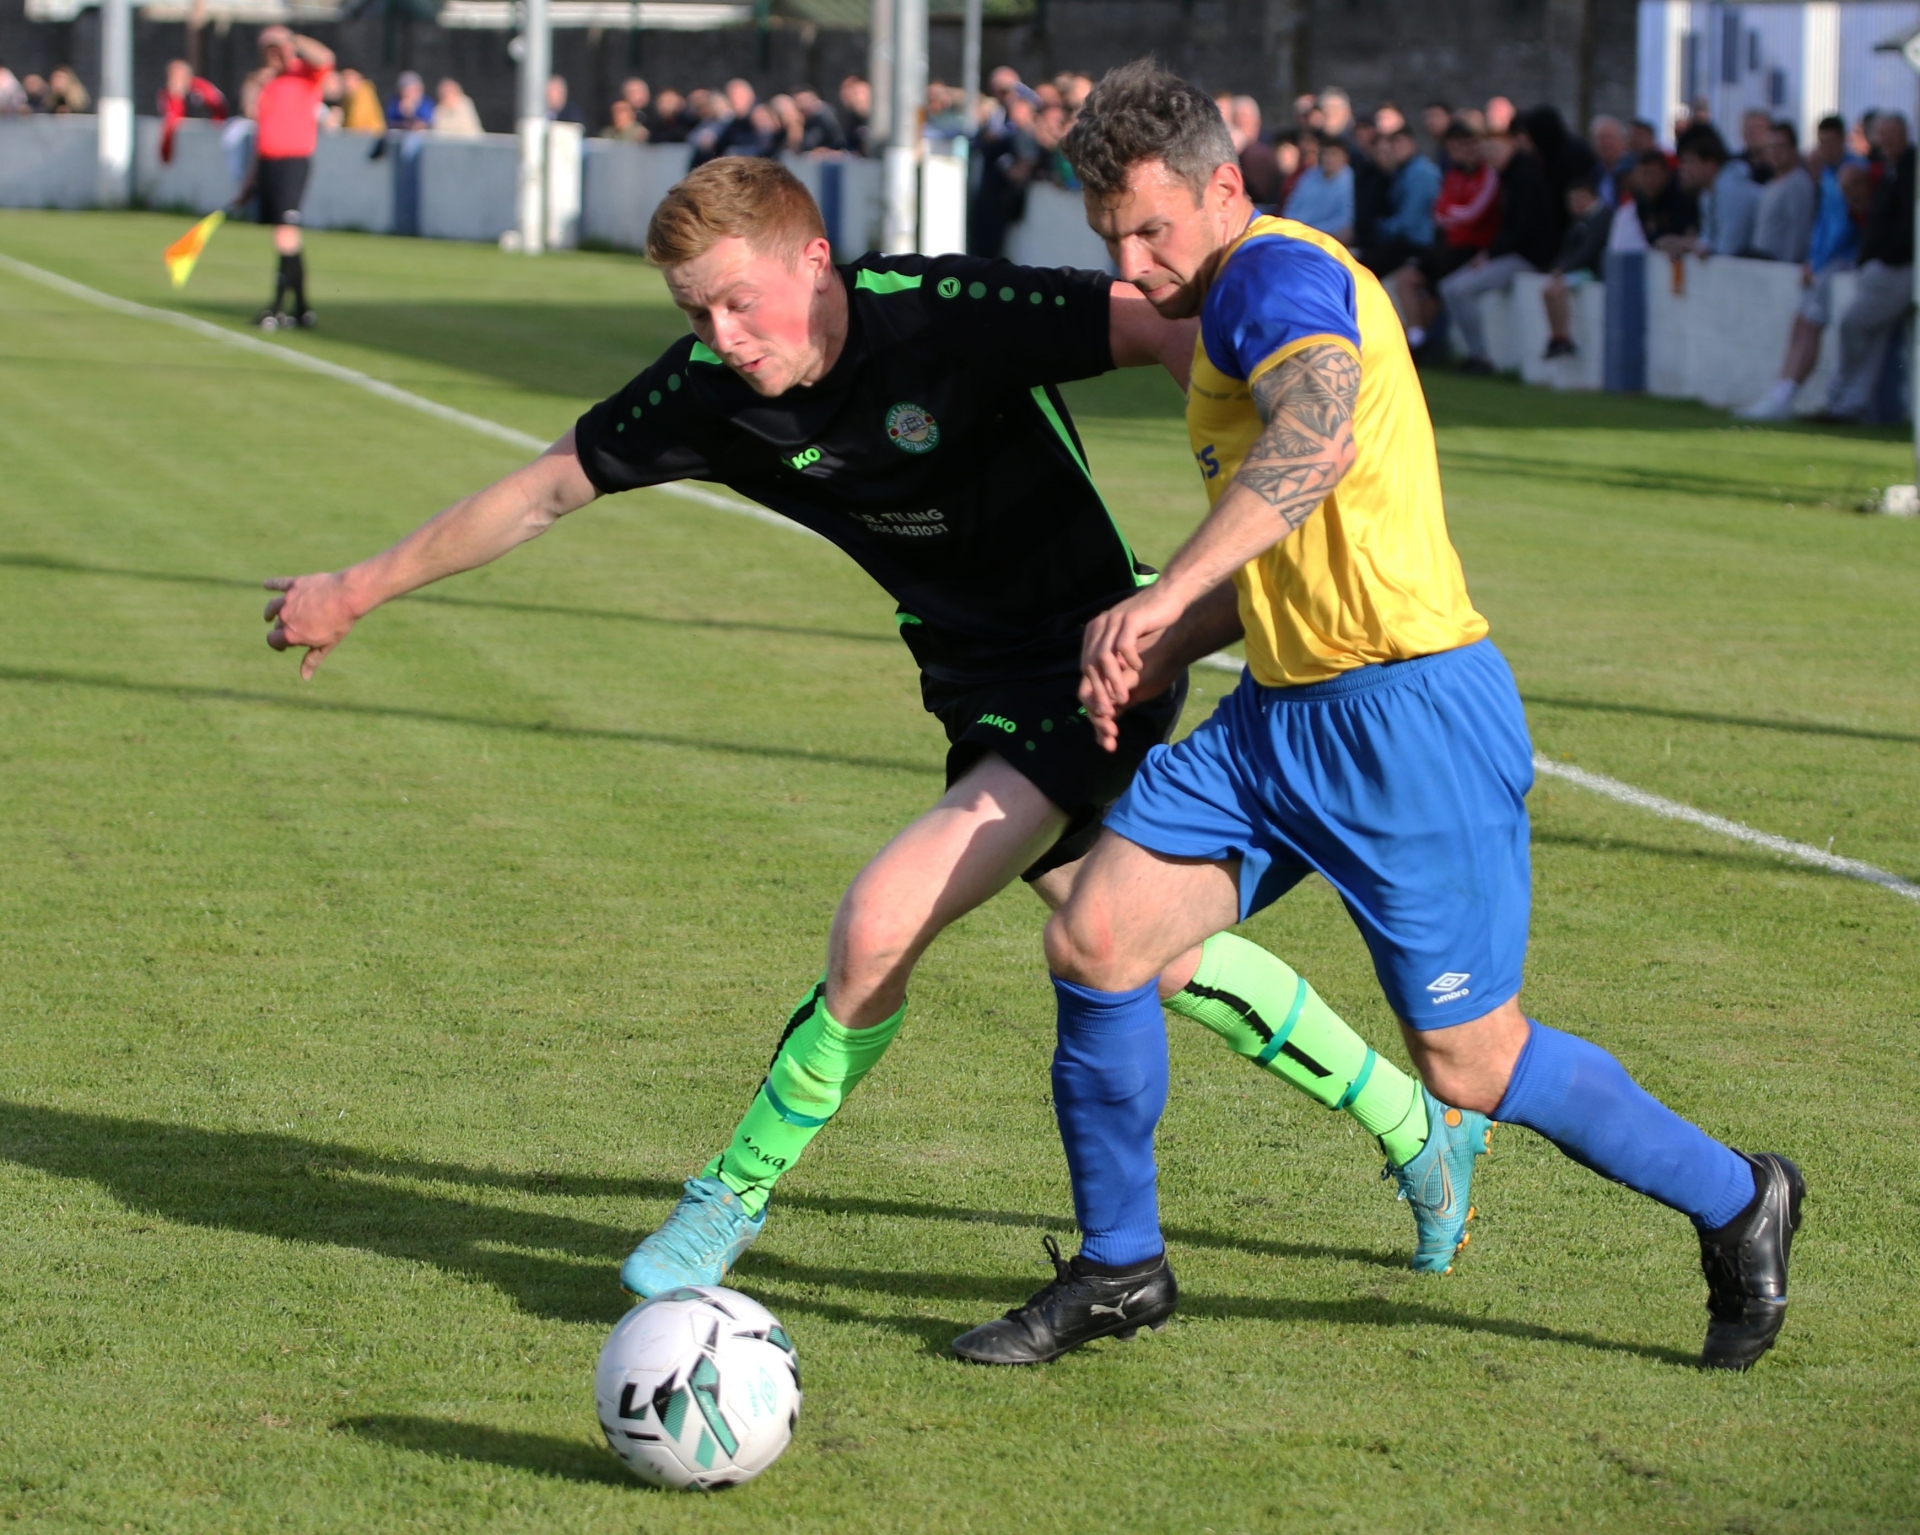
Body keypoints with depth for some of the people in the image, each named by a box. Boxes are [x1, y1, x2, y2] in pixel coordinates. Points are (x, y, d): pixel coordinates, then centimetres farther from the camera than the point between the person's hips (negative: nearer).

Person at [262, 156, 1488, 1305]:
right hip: (979, 682, 7)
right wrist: (359, 592, 9)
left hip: (1093, 671, -7)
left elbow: (1163, 329, -27)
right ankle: (1414, 1126, 36)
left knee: (876, 932, -17)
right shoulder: (710, 392, -7)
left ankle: (738, 1197, 4)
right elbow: (542, 492, 3)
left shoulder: (950, 317, -25)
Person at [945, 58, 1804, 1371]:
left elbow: (1320, 435, -35)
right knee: (1094, 940, -4)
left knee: (1470, 1067, -1)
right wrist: (1161, 653, 10)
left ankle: (1737, 1204, 21)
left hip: (1409, 710, -9)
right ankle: (1120, 1271, 11)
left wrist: (1162, 598, -38)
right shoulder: (1235, 311, 18)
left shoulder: (1277, 270, -13)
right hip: (1282, 711, 9)